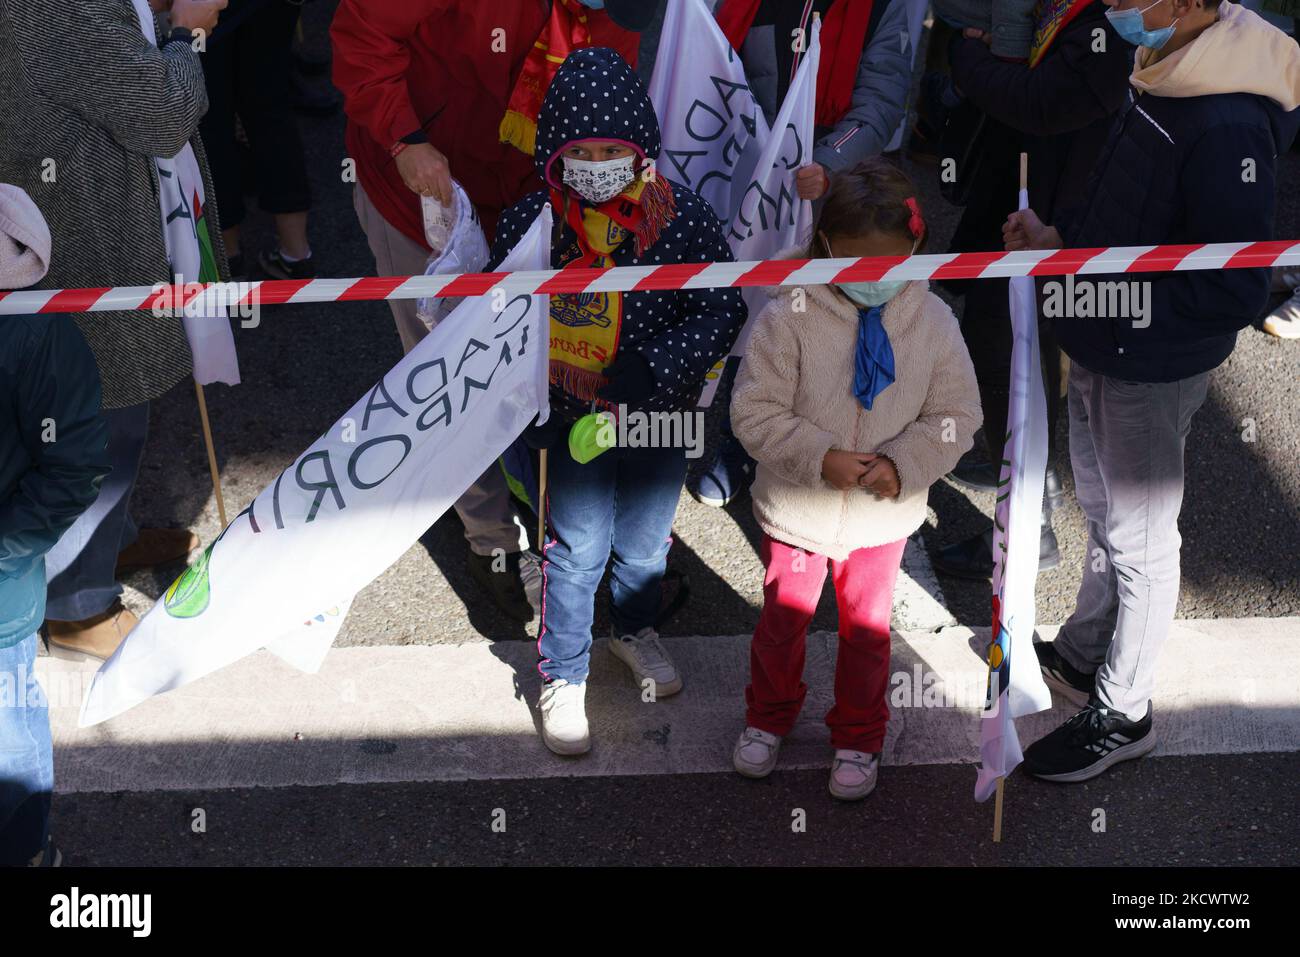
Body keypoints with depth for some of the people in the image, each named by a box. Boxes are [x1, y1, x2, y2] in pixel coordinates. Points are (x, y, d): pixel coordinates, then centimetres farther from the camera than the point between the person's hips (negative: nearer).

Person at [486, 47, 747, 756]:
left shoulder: (681, 216, -16)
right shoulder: (529, 223, -14)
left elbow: (724, 310, -12)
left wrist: (655, 365, -24)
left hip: (661, 419, 2)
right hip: (572, 420, -1)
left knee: (647, 538, 22)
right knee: (577, 550, 9)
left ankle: (635, 631, 51)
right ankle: (562, 676, 29)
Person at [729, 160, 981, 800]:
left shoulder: (934, 323, -12)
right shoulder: (788, 316, -20)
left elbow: (957, 417, -6)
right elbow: (754, 412, -17)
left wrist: (902, 463, -22)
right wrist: (820, 458, -28)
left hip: (883, 518, 1)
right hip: (796, 509, -1)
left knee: (867, 627, 18)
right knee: (782, 618, 19)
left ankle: (858, 737, 40)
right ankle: (768, 718, 45)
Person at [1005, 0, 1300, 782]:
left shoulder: (1227, 125, -29)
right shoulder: (1168, 73, -1)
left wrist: (1107, 296, -27)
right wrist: (1062, 236, -1)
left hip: (1154, 369, -9)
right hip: (1103, 350, 9)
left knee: (1138, 537, 8)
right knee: (1104, 512, 25)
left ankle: (1122, 714, 27)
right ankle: (1082, 655, 45)